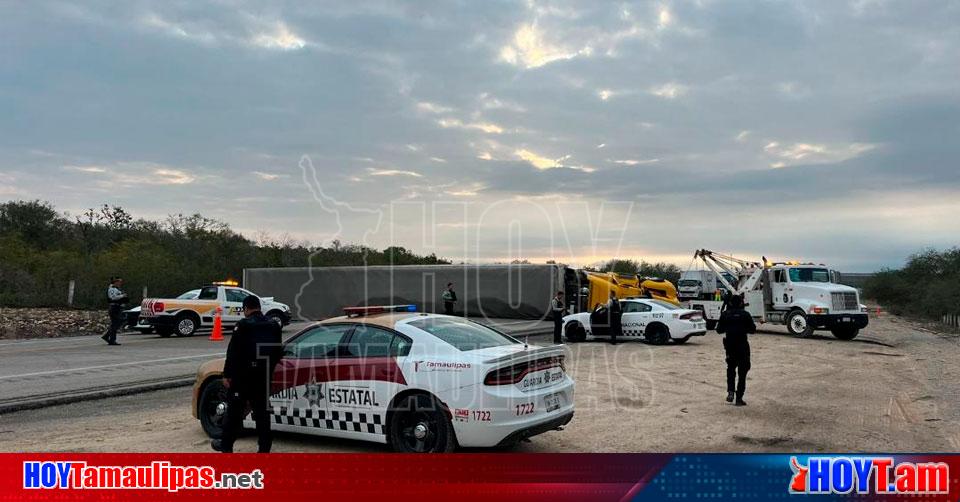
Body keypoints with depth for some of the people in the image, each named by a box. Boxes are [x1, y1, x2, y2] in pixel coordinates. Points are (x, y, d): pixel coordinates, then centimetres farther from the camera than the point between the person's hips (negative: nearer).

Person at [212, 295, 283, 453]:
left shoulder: (244, 325, -10)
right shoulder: (274, 326, 6)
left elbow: (232, 352, -12)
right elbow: (278, 353, 11)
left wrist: (227, 374, -8)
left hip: (243, 376, -4)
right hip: (264, 376, 5)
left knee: (235, 410, 9)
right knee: (262, 411, 9)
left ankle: (226, 445, 20)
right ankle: (264, 447, 10)